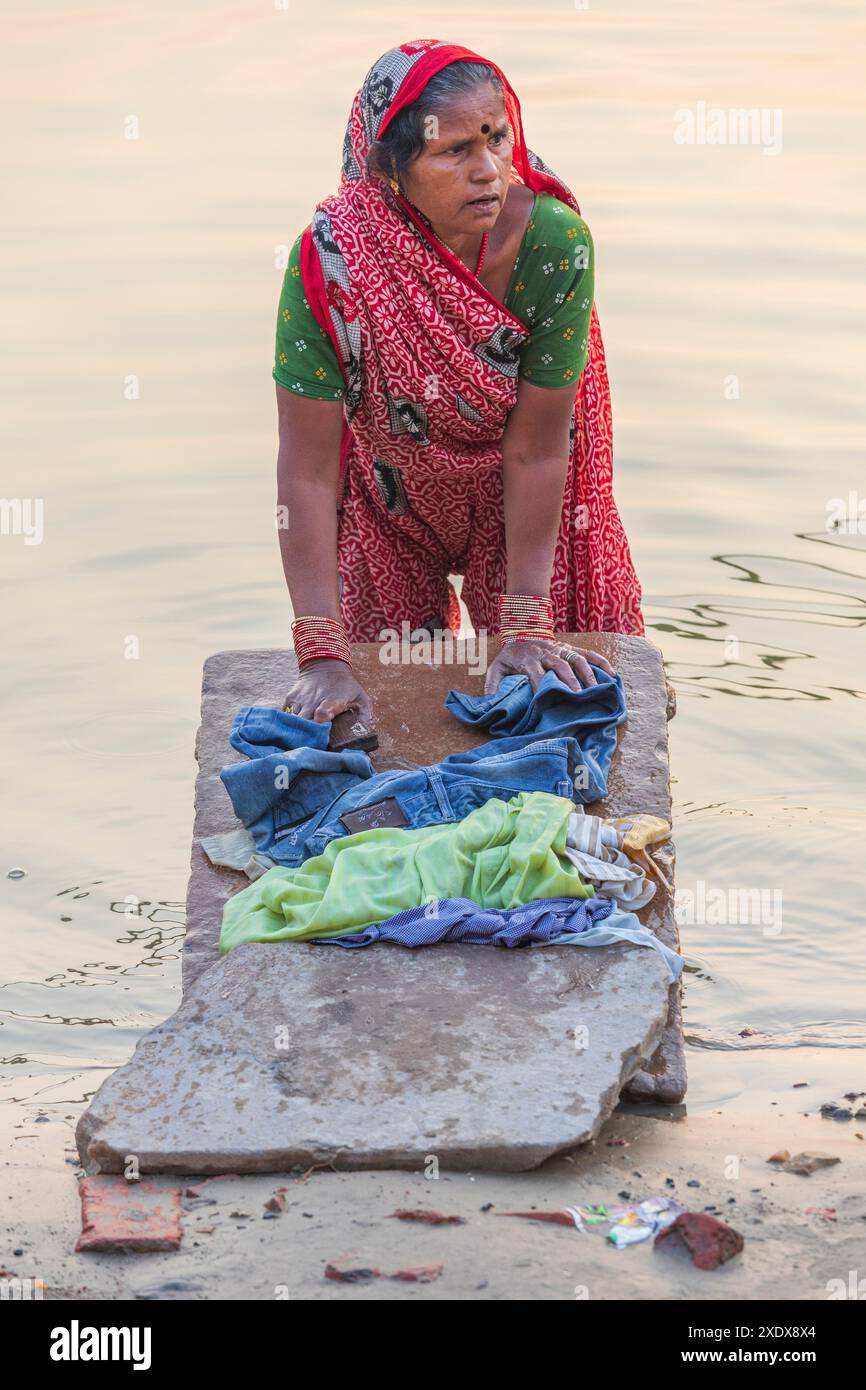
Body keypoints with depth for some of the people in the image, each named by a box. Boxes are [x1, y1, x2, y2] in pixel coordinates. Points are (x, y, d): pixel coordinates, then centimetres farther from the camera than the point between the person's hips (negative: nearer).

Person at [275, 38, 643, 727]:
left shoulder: (555, 242, -31)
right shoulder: (331, 260, -33)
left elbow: (537, 450, -24)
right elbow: (308, 471, -29)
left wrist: (526, 625, -22)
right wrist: (324, 656, -31)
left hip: (520, 504, 0)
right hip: (391, 498, 0)